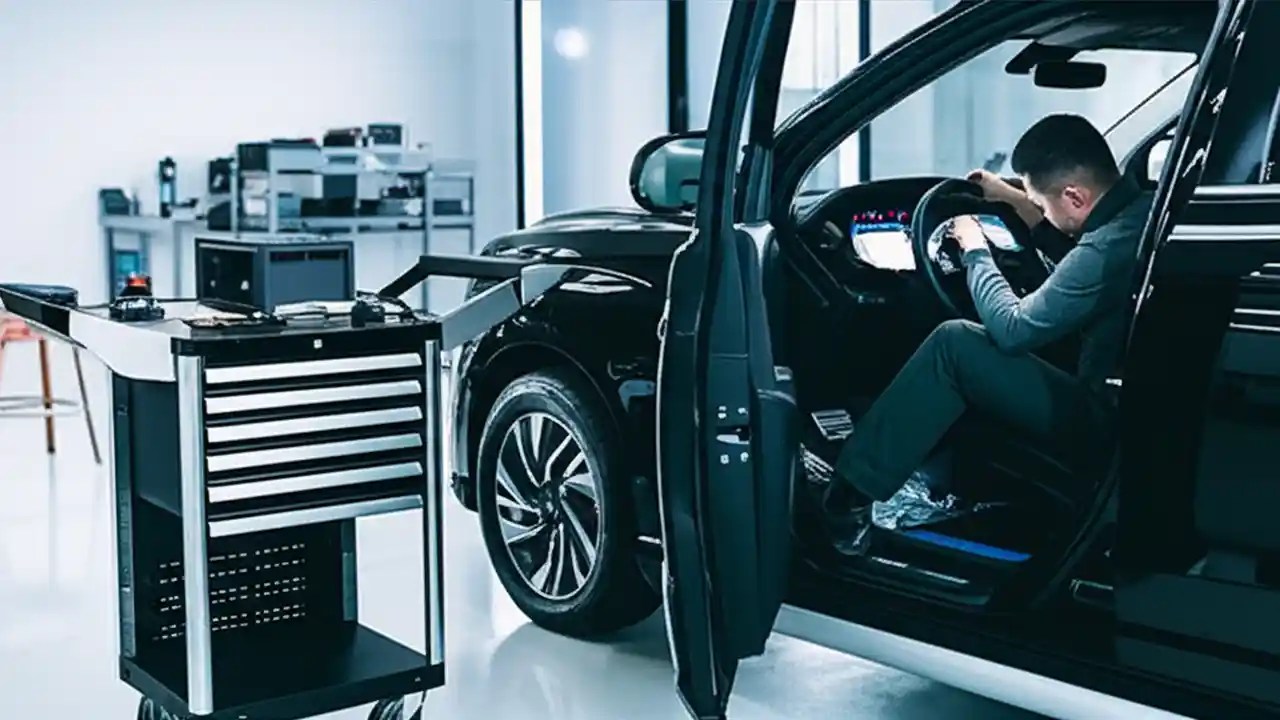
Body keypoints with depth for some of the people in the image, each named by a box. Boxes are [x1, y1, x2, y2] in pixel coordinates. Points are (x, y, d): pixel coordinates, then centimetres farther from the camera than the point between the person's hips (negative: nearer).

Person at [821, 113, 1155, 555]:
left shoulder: (1110, 247, -26)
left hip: (1101, 419, -10)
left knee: (954, 345, -11)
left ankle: (847, 499, -7)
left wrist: (975, 251, -2)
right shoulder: (1144, 208, 3)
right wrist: (1015, 199, 20)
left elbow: (1012, 329, -17)